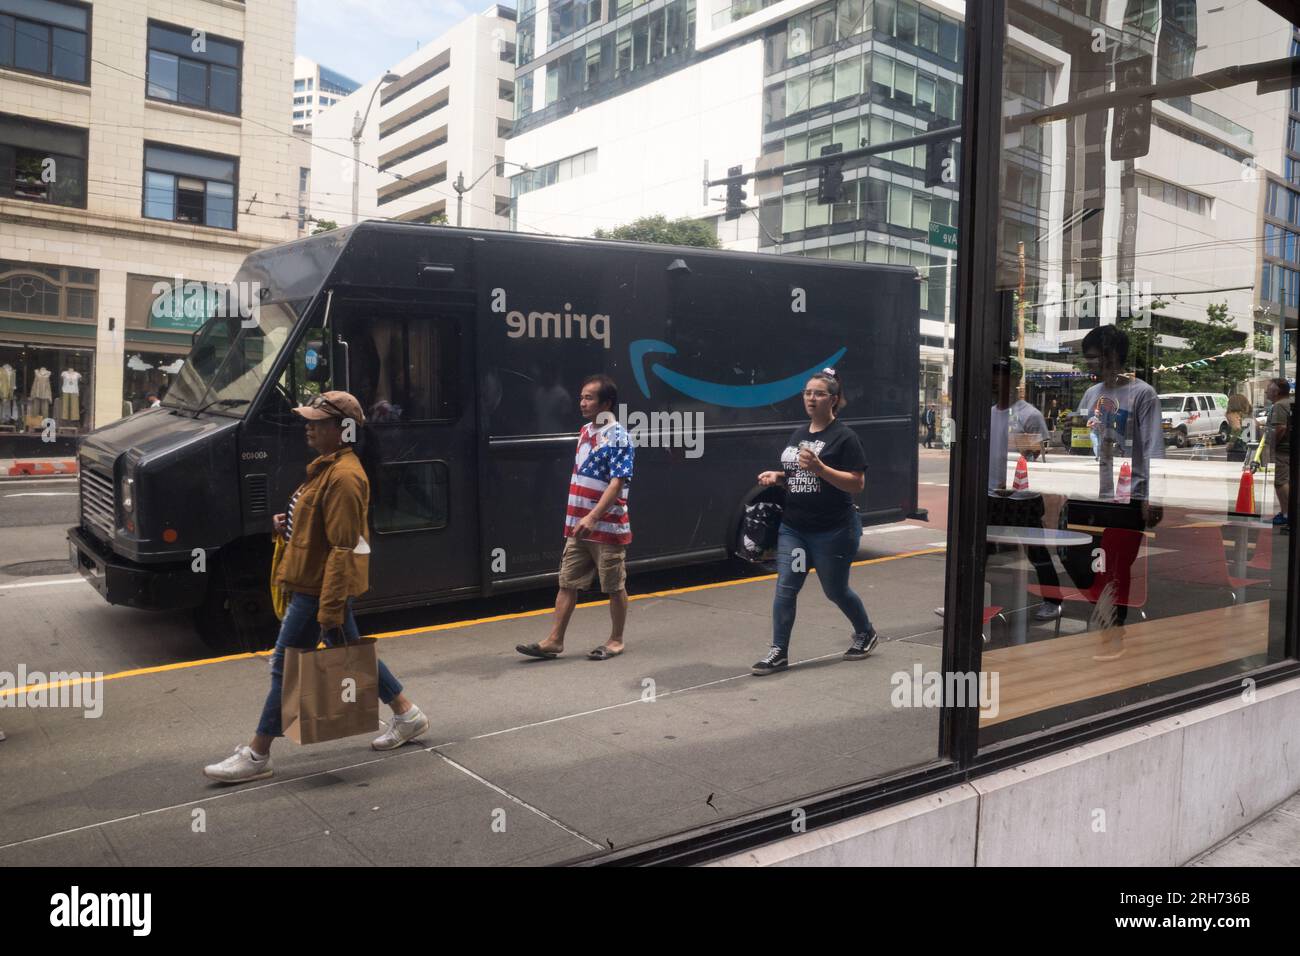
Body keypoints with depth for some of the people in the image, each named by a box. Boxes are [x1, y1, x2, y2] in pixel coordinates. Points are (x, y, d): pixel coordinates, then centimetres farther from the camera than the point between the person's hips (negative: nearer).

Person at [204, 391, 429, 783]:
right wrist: (289, 526, 5)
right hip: (316, 584, 10)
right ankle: (407, 715, 28)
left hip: (320, 588, -10)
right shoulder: (328, 467, 12)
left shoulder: (343, 476, -22)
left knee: (286, 663, -1)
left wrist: (329, 610, -25)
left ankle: (256, 756, 10)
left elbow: (342, 548, -25)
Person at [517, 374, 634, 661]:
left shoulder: (618, 437, -14)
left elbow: (617, 483, -22)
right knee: (567, 584, 8)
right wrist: (576, 519, 19)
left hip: (607, 528, -8)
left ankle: (616, 641, 21)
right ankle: (554, 641, 13)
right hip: (577, 528, 8)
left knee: (615, 587, 7)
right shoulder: (585, 432, 11)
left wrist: (592, 517, -31)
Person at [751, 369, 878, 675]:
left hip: (833, 531, -5)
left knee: (835, 590, 11)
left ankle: (866, 633, 37)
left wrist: (819, 468, -26)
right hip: (793, 527, 6)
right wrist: (777, 477, 1)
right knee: (785, 588, -3)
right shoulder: (798, 433, 11)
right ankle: (779, 652, 4)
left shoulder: (844, 437, -10)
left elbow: (857, 484, -15)